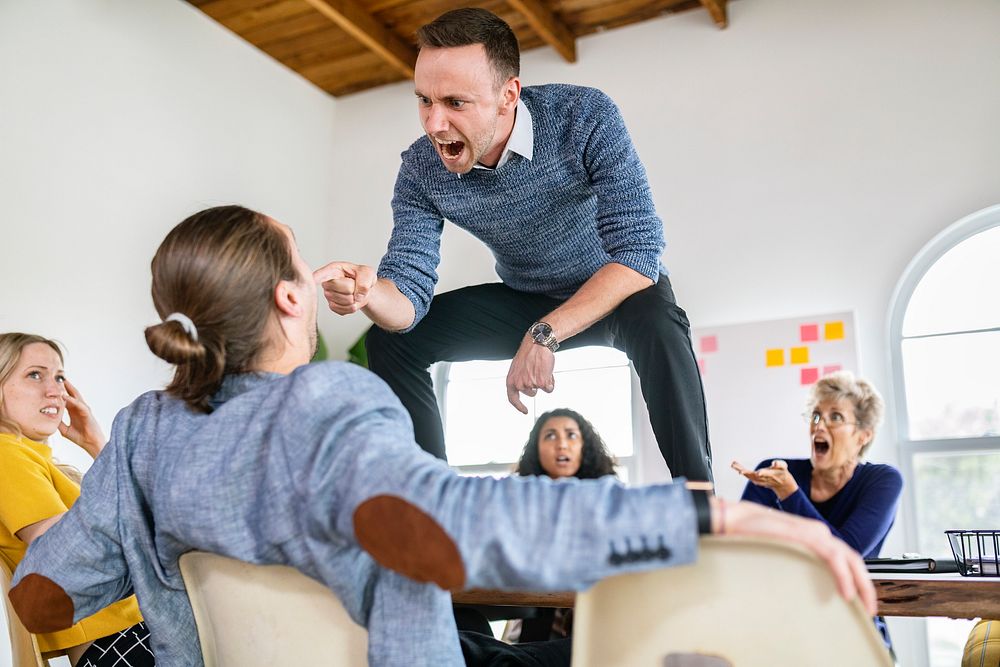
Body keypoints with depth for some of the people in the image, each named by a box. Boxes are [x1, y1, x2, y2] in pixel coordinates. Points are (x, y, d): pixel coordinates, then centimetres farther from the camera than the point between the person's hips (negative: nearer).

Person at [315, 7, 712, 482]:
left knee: (656, 321, -38)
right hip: (523, 301, 4)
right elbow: (408, 293, -21)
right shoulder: (420, 171, -18)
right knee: (391, 336, -7)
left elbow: (639, 251, -31)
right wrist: (368, 292, -46)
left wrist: (545, 335, -38)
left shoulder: (586, 118, -28)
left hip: (613, 292, -4)